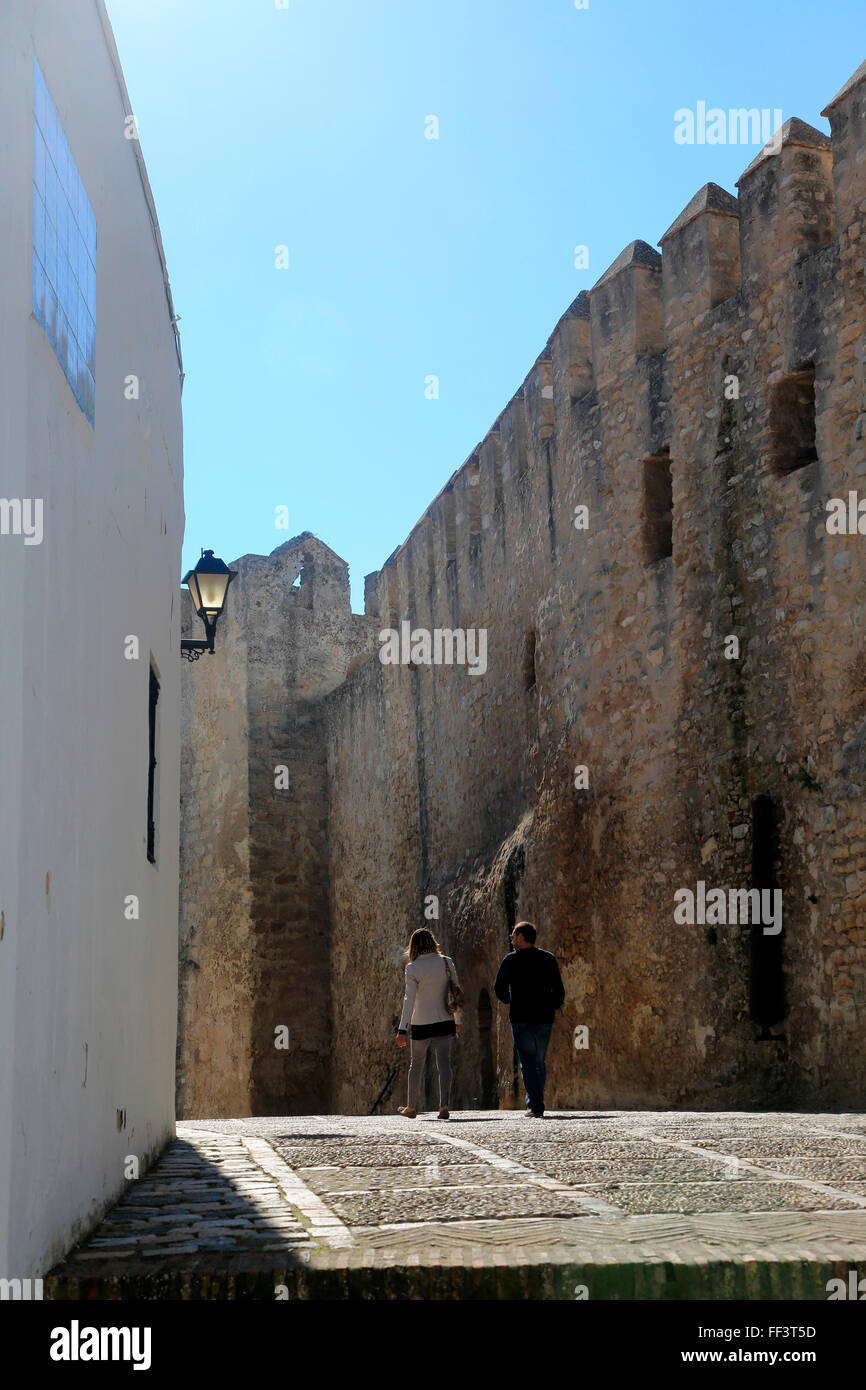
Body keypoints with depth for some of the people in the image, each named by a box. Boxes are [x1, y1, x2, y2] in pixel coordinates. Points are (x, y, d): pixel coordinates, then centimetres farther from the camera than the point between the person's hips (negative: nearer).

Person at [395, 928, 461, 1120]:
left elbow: (409, 1000, -16)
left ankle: (412, 1107, 25)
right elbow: (457, 991, 5)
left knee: (416, 1065, 13)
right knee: (444, 1064, 0)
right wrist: (457, 1020, 16)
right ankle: (444, 1105, -15)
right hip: (444, 1022, 2)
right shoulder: (446, 962, 0)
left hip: (420, 1025, -2)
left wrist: (402, 1029, -15)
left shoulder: (413, 968, -10)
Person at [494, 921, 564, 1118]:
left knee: (528, 1063, -3)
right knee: (539, 1062, 15)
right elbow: (559, 992, 6)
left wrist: (509, 1001, 19)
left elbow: (499, 989, 0)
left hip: (521, 1019, -4)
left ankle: (536, 1108, -11)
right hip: (545, 1018, 4)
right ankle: (534, 1104, 19)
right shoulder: (549, 959, 8)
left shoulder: (511, 960, -2)